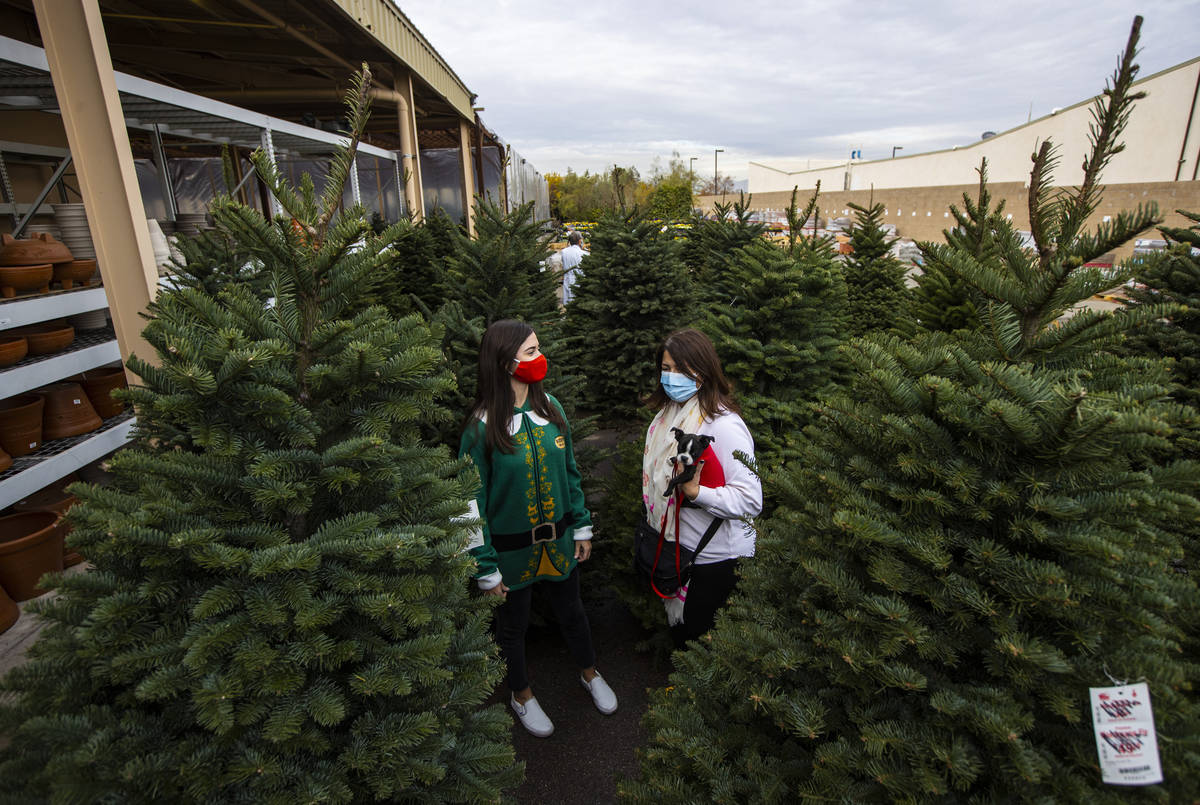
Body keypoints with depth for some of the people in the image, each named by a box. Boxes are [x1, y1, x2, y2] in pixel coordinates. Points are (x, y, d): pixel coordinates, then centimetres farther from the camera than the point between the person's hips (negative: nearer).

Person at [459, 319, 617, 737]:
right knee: (513, 624, 19)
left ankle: (589, 673, 51)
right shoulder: (482, 426, -20)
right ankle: (521, 695, 46)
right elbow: (473, 500, -15)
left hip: (558, 540, 4)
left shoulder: (550, 407, -5)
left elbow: (569, 471, 5)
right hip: (512, 547, -4)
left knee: (571, 610, 23)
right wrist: (486, 567, -12)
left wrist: (582, 527, 7)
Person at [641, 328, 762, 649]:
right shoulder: (667, 415, 2)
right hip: (673, 549, 8)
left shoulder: (724, 426, -23)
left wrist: (696, 492, -36)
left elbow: (750, 499, -26)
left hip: (715, 560, -7)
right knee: (679, 635, 25)